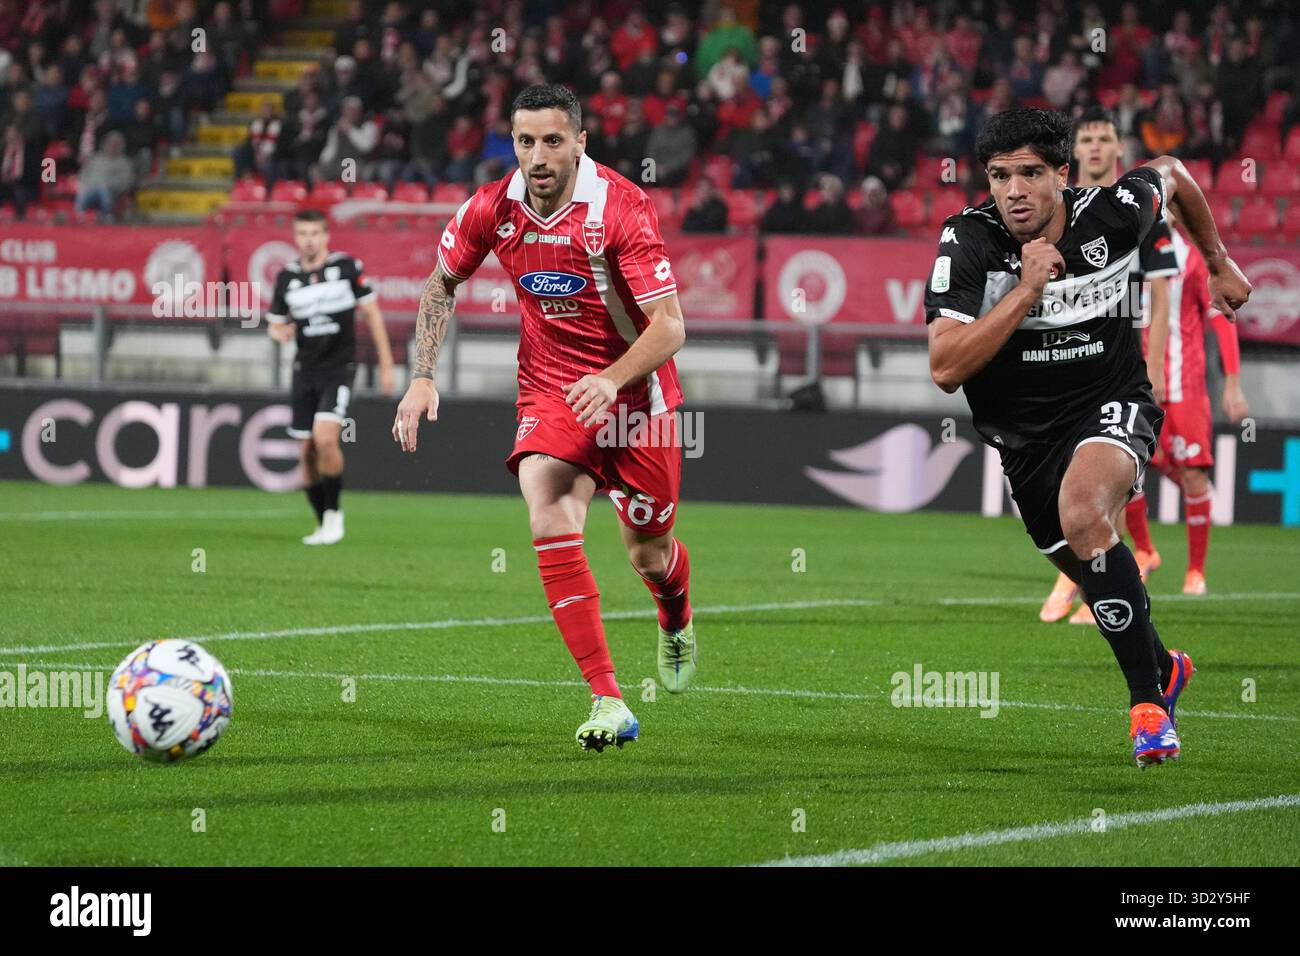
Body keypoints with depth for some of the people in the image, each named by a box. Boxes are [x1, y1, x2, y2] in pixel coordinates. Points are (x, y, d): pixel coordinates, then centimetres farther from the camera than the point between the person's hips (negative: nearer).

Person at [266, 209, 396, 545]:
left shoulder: (347, 267, -5)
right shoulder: (287, 277, 4)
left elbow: (372, 312, 0)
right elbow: (274, 324, 13)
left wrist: (386, 365, -1)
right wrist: (279, 332, -13)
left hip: (339, 368, -4)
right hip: (305, 372, 4)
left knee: (325, 439, -22)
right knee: (307, 451, 2)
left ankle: (334, 513, -5)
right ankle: (323, 524, 17)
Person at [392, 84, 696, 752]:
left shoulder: (622, 207, -20)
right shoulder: (492, 209, -8)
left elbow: (669, 326, -22)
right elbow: (441, 284, 11)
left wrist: (611, 379, -38)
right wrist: (423, 376, 1)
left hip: (634, 390, -2)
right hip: (550, 389, 2)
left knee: (648, 555, 8)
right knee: (547, 514, -26)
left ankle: (676, 620, 51)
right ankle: (608, 703, -27)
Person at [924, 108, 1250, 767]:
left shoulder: (1112, 214, -15)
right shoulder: (968, 239, -18)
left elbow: (1170, 173, 10)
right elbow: (944, 369, -26)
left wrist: (1219, 263, 21)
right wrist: (1026, 289, -32)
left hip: (1110, 404, -3)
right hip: (1024, 433, 3)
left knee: (1083, 513, -33)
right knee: (1095, 575, 13)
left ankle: (1147, 700, -27)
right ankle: (1164, 669, 47)